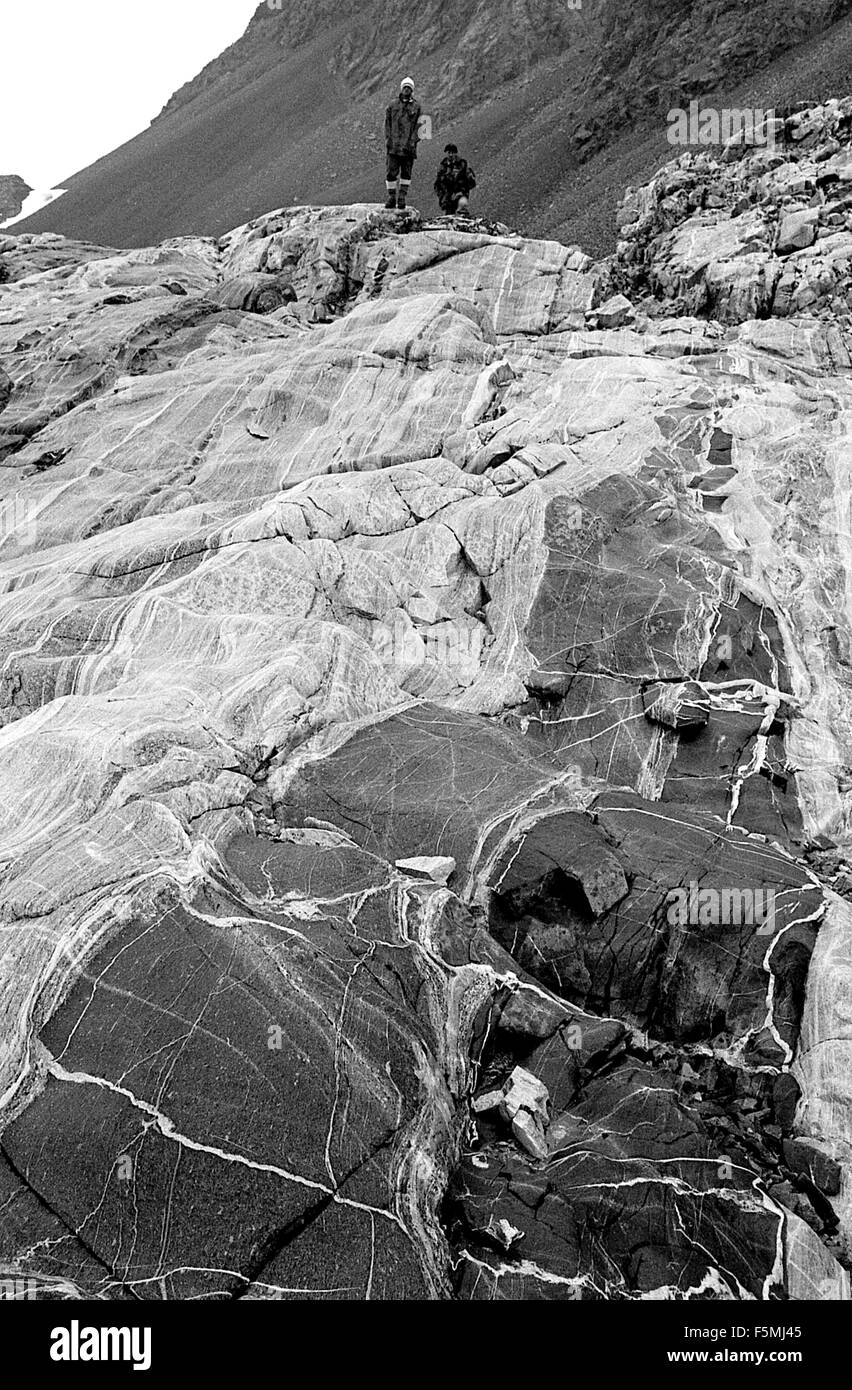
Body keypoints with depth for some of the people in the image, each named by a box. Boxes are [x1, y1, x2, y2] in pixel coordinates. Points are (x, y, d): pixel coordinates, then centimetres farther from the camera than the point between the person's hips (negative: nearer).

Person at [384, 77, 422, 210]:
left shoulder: (416, 106, 8)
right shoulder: (393, 105, 11)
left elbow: (418, 125, 3)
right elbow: (387, 123, 10)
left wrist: (413, 141, -9)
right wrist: (387, 139, -2)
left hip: (408, 146, 0)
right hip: (394, 145, 0)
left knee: (406, 173, 2)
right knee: (392, 172, -5)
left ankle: (402, 198, 7)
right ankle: (391, 198, 2)